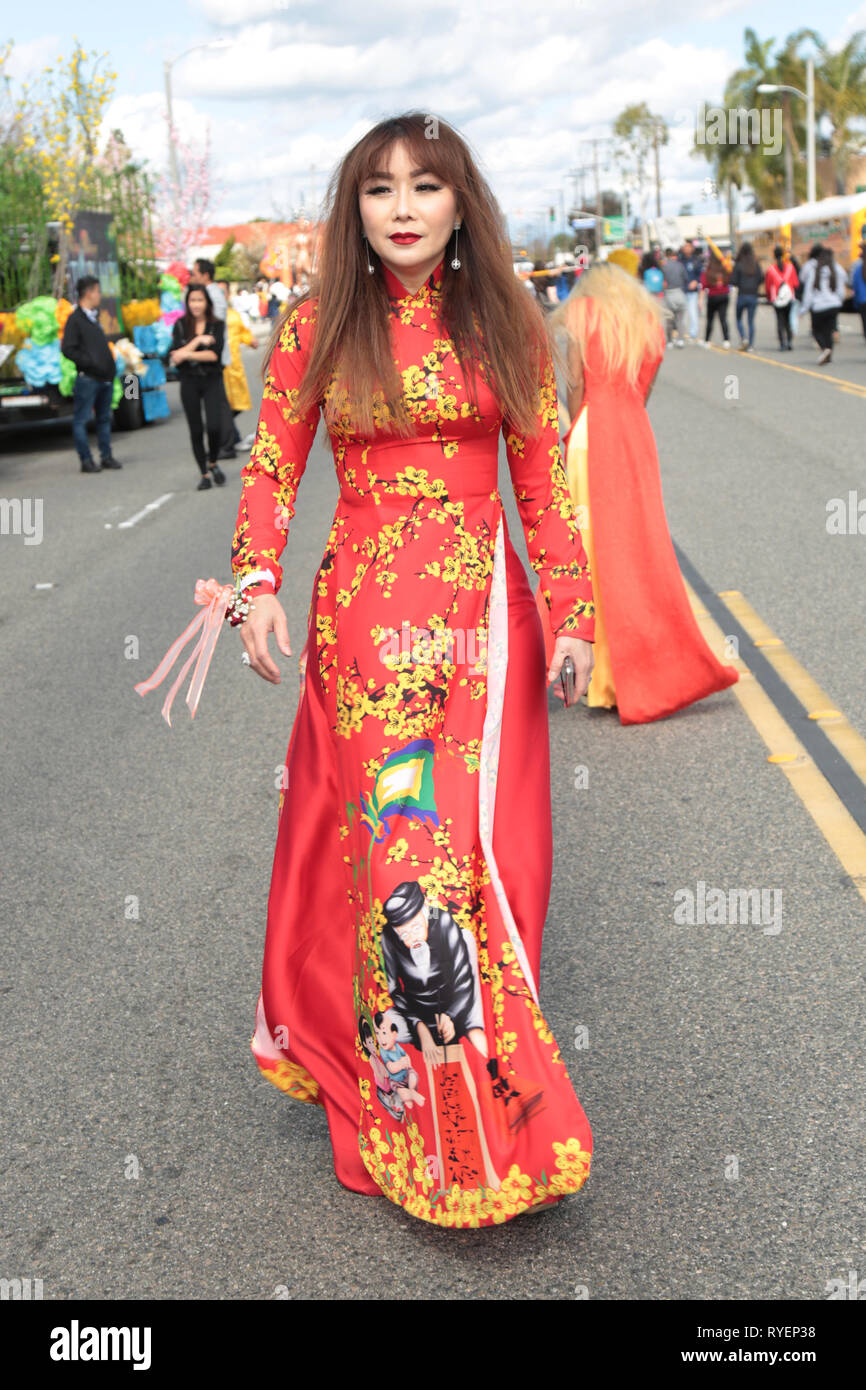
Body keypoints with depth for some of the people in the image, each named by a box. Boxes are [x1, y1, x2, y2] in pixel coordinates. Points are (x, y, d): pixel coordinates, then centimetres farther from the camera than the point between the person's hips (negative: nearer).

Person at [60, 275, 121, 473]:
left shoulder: (94, 317, 17)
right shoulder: (75, 319, -9)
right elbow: (68, 349, -15)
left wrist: (110, 364, 12)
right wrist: (90, 363, -18)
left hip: (105, 377, 9)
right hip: (88, 378, -9)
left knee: (104, 418, 13)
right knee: (81, 419, -2)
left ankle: (106, 456, 20)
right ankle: (86, 460, 1)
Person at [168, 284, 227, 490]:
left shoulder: (217, 325, 1)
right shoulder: (181, 325, 4)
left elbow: (214, 355, -11)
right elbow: (175, 356, -7)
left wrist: (187, 354, -12)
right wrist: (198, 341, -13)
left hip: (212, 380, -1)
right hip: (189, 382, 1)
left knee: (214, 426, -14)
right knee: (195, 430, 3)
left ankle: (213, 463, 13)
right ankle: (204, 475, 14)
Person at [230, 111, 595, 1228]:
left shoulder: (505, 326, 5)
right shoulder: (319, 329, 4)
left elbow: (544, 483, 5)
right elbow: (270, 468, 4)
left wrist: (570, 615, 0)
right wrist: (259, 583, -10)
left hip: (481, 612, 1)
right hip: (360, 614, 0)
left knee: (479, 843, 2)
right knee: (377, 841, 2)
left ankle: (487, 1087, 19)